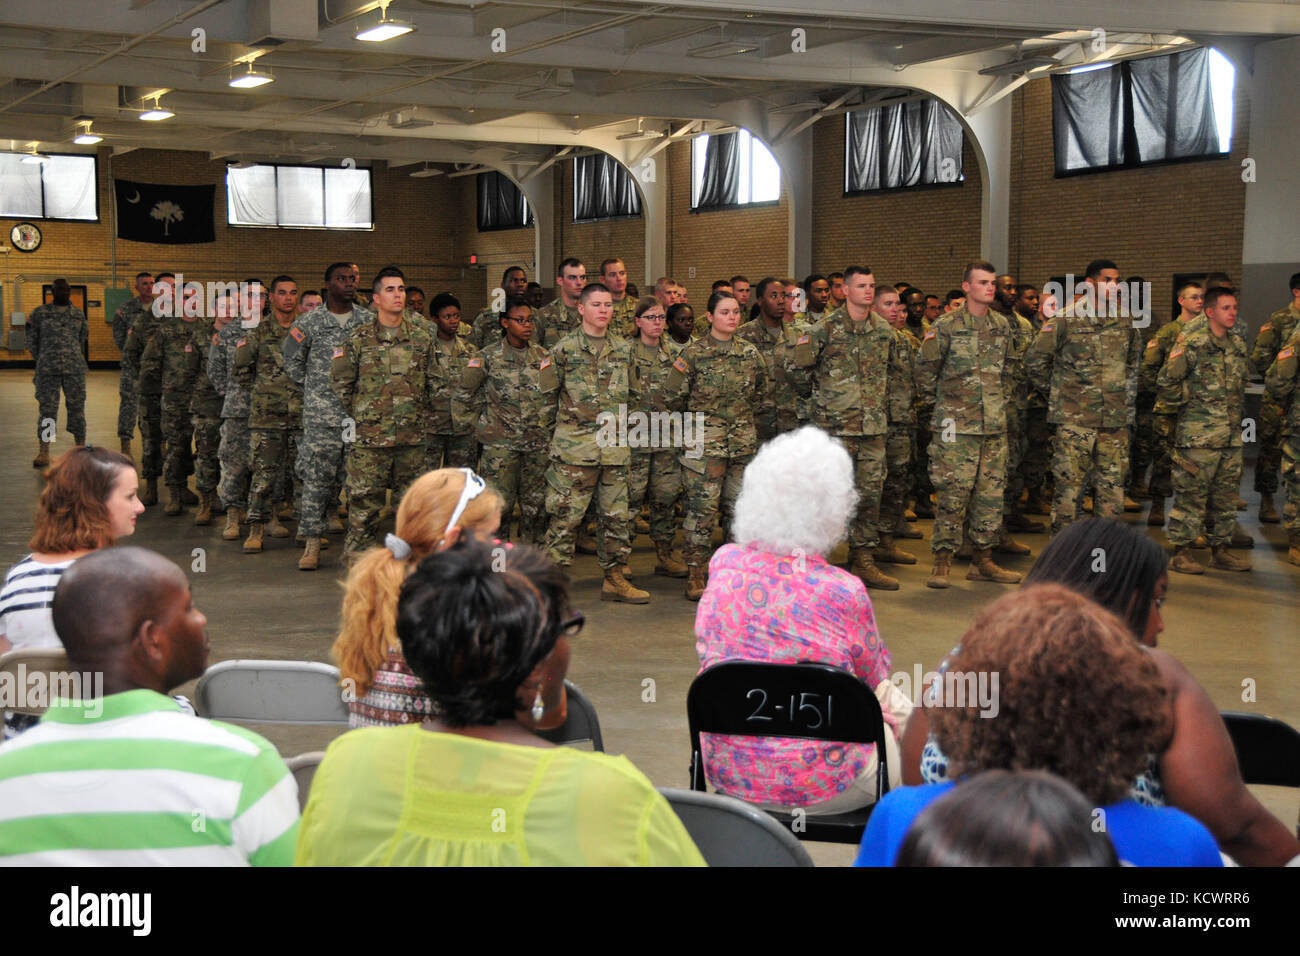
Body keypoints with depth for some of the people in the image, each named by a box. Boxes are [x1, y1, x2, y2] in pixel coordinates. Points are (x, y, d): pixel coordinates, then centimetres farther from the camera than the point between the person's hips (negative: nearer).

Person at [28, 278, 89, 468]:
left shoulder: (79, 314, 11)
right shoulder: (39, 313, 5)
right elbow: (31, 341, 10)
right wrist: (42, 362, 8)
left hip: (74, 369, 1)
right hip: (47, 371, -1)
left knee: (77, 407, 2)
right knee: (46, 408, -2)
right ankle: (44, 452, 1)